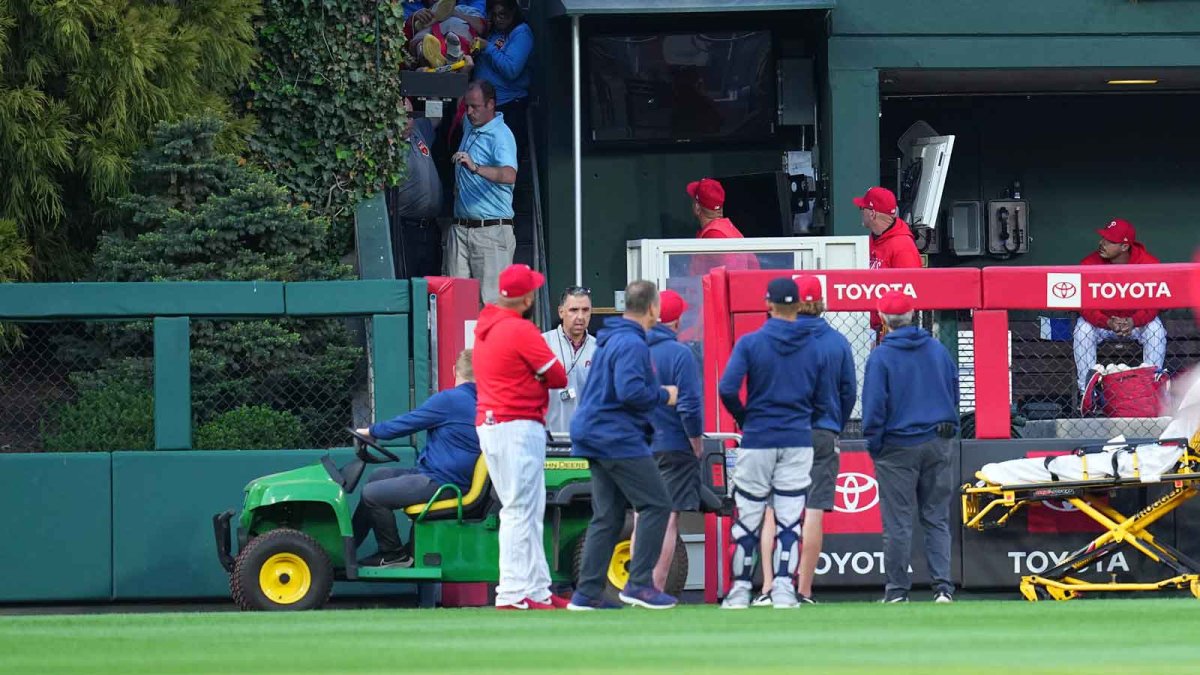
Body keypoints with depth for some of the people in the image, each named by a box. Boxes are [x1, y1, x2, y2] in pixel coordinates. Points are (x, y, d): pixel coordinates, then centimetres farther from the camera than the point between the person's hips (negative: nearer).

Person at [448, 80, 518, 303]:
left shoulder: (501, 136, -12)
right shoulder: (469, 126, 13)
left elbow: (509, 176, -29)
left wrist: (475, 168, -43)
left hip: (492, 229, -8)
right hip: (460, 228, 8)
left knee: (492, 299, -11)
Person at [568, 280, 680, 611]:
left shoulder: (610, 340, 17)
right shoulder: (632, 344, -15)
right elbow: (630, 391, -25)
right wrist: (664, 396, -10)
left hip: (597, 435, 10)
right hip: (619, 438, -10)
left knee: (607, 517, 10)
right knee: (656, 505, -6)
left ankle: (587, 593, 7)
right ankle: (639, 583, -9)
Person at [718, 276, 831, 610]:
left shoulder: (751, 342, -6)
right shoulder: (815, 347, 3)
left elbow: (728, 389, -14)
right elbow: (822, 401, 7)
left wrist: (743, 417, 4)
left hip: (757, 440, -2)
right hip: (798, 441, 2)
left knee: (747, 519, 5)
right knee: (790, 519, 2)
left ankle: (740, 591, 7)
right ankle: (783, 590, -4)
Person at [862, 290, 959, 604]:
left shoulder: (881, 357, -9)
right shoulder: (937, 350, 6)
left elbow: (874, 405, -10)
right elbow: (954, 393, 14)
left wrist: (874, 445, -1)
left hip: (898, 446, -4)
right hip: (937, 445, 4)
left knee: (898, 524, 0)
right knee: (937, 520, 8)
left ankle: (897, 592, 2)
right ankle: (943, 587, 1)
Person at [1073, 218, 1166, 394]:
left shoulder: (1148, 263, -21)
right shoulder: (1090, 264, -20)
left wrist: (1133, 322, -38)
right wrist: (1108, 323, -38)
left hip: (1137, 321, 0)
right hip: (1101, 319, 0)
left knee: (1156, 330, -28)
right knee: (1082, 331, -28)